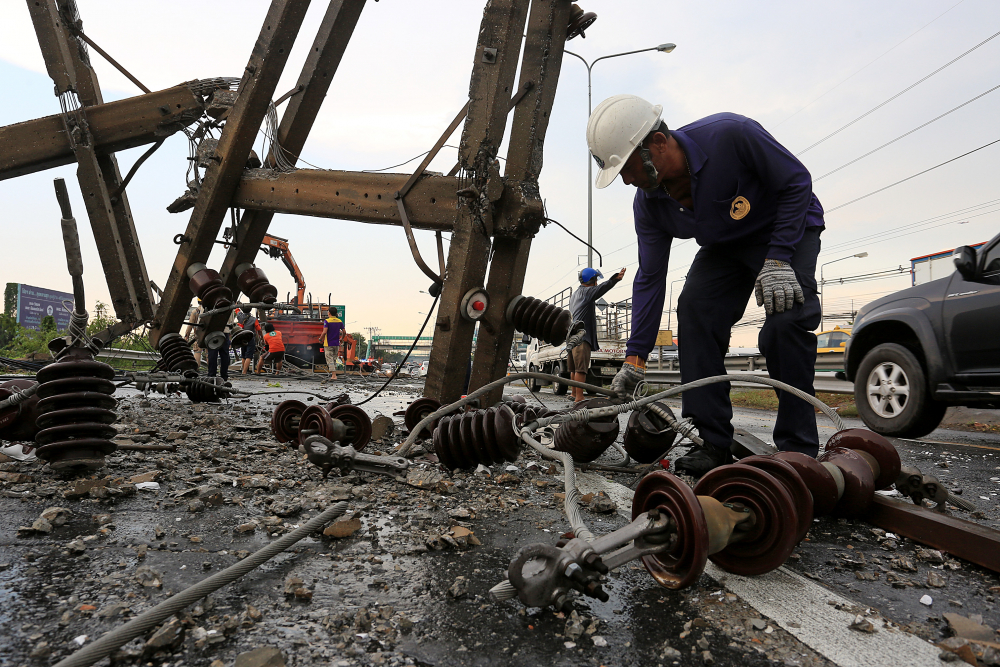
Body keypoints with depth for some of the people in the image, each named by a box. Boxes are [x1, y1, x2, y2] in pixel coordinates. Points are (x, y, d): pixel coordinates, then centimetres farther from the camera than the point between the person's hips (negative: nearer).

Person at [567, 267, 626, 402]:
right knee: (581, 368, -13)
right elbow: (602, 288, -21)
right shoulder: (586, 291, -4)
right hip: (582, 337, -10)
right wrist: (616, 278, -31)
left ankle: (574, 394, 27)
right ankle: (579, 398, -17)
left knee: (574, 368, 17)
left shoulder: (575, 294, 25)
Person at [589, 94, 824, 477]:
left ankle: (797, 450, -14)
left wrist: (778, 260, -30)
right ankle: (712, 445, -10)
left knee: (785, 321, -27)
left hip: (788, 229, -5)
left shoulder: (731, 135, -33)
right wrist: (635, 357, -12)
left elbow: (797, 183, -21)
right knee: (693, 313, -16)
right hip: (725, 246, 5)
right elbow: (649, 279, -10)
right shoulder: (647, 204, -15)